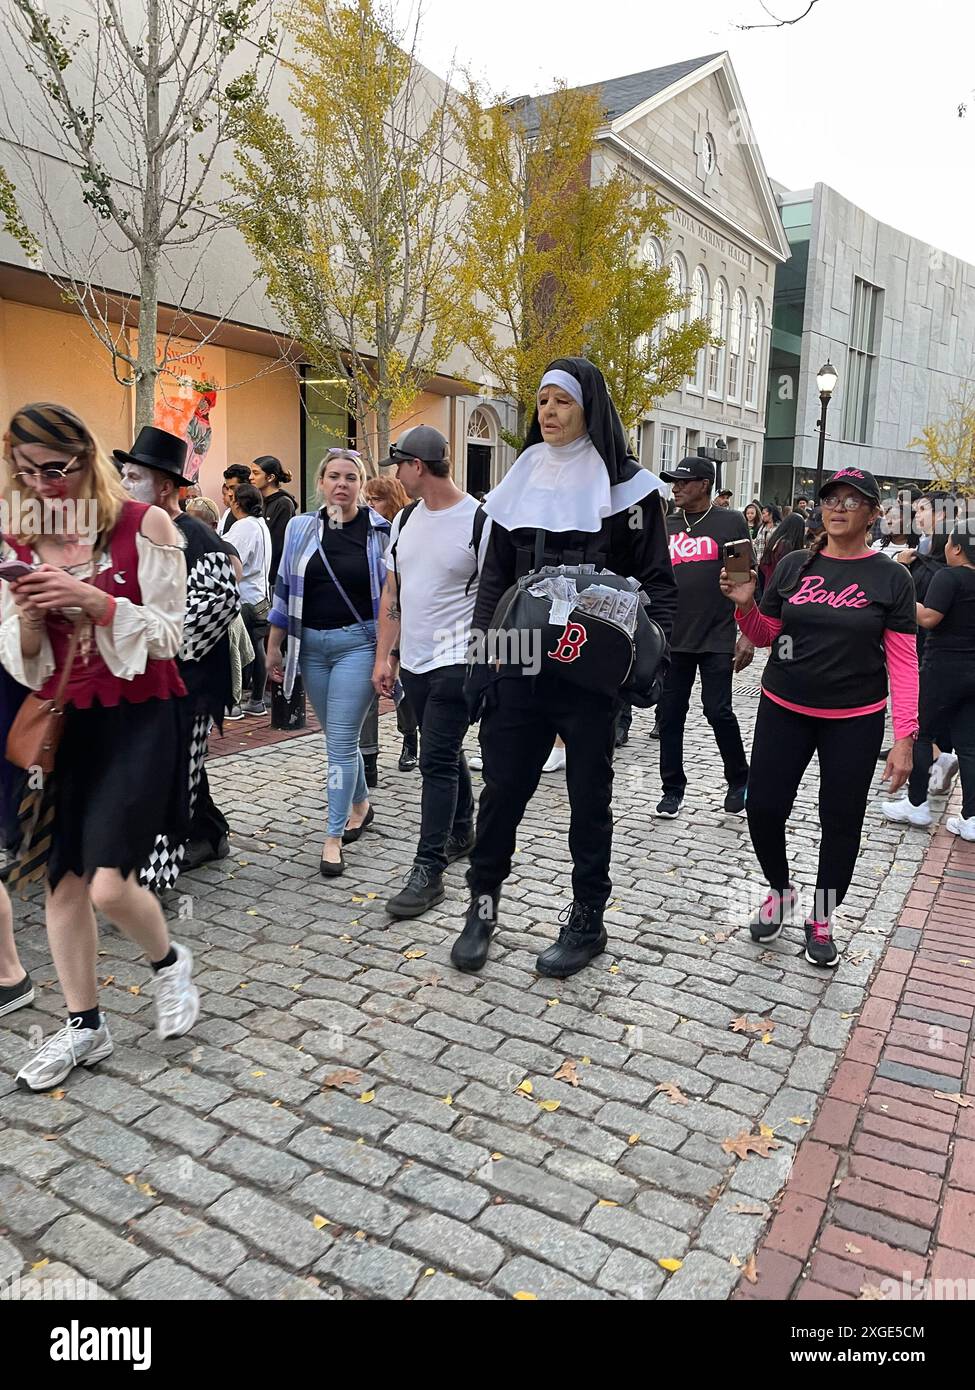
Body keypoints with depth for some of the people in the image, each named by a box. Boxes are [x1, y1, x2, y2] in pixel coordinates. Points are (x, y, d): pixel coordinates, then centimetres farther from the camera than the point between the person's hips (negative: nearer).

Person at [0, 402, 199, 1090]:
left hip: (138, 720, -5)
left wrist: (93, 599, -21)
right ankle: (83, 1025, 28)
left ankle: (169, 961, 24)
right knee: (61, 878, 9)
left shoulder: (144, 525, -8)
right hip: (62, 723, 5)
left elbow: (168, 635, -9)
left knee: (109, 885, -10)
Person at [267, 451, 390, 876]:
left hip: (357, 643, -4)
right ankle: (360, 806, 37)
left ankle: (333, 837, 2)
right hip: (311, 644, 4)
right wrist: (274, 647, 8)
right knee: (338, 736, 15)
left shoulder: (380, 532, -3)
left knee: (341, 741, -6)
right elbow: (284, 589, 9)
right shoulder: (300, 528, 5)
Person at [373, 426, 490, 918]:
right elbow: (392, 592, 13)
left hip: (456, 662, -7)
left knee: (437, 762, -8)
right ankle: (461, 833, 37)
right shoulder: (405, 520, 10)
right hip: (412, 661, 7)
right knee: (446, 753, 19)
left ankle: (428, 871, -1)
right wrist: (384, 656, 8)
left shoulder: (479, 521, -11)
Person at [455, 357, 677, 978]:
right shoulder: (522, 481, 10)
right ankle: (483, 905, 25)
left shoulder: (626, 485, -1)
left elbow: (657, 579, -1)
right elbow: (494, 578, 10)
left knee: (589, 797, 8)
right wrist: (481, 662, 3)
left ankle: (587, 921, 24)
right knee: (502, 788, 7)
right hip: (520, 665, 3)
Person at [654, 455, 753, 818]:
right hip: (673, 638, 4)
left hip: (717, 639, -4)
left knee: (718, 711, -3)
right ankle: (673, 789, 18)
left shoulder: (730, 523, -1)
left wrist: (748, 635, -9)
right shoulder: (666, 526, 10)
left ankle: (738, 781, 19)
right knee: (669, 714, 5)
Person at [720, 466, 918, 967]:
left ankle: (822, 918, 27)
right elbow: (765, 636, 9)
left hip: (854, 720, -1)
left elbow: (902, 662, -5)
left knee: (841, 821, 7)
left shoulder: (890, 578, -4)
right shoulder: (793, 565, 2)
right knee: (763, 807, 1)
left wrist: (904, 737, -11)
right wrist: (745, 605, -12)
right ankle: (780, 890, 29)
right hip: (784, 710, 2)